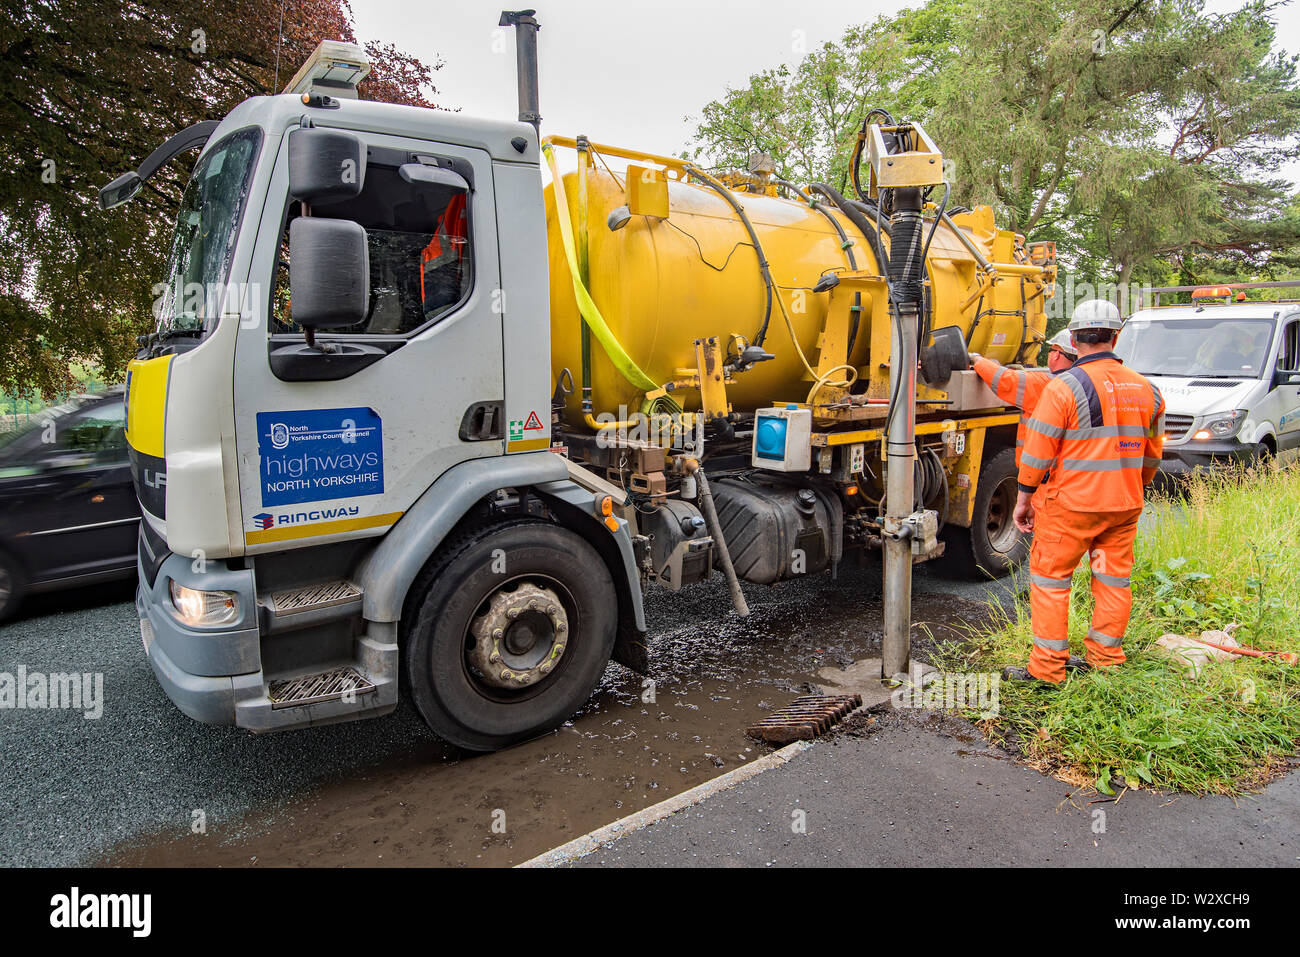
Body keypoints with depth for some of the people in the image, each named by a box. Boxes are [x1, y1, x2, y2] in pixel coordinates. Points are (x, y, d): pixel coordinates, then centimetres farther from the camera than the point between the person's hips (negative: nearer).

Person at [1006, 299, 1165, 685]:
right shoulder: (1146, 390, 6)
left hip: (1069, 505, -6)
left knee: (1050, 578, 4)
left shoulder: (1064, 387, -15)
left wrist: (1024, 498, -4)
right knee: (1113, 580, 15)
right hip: (1124, 506, 6)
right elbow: (1151, 456, 15)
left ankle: (1047, 667, 9)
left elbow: (1037, 453, -14)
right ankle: (1105, 657, 27)